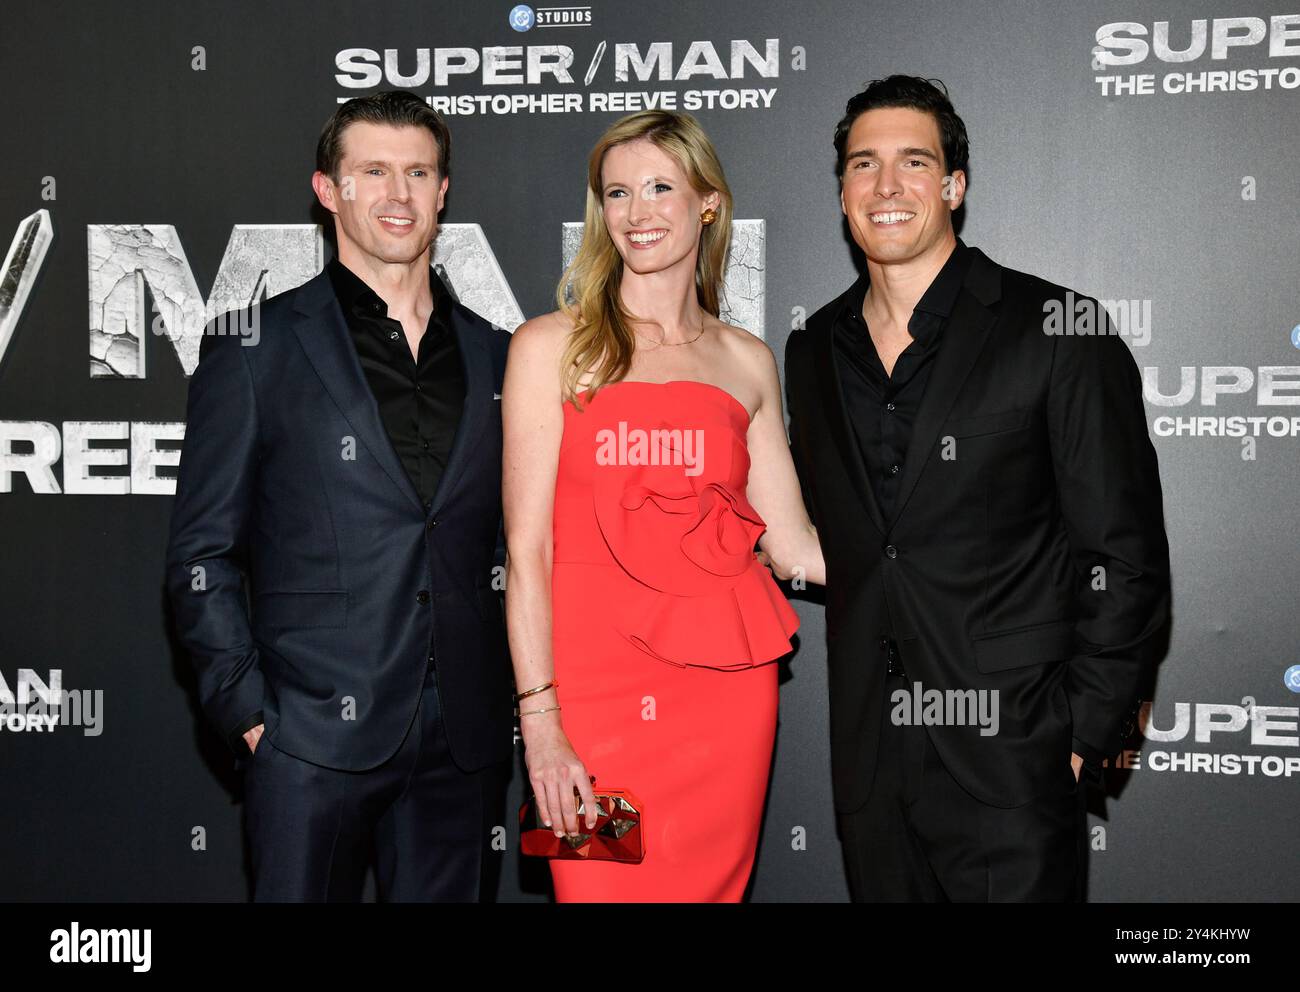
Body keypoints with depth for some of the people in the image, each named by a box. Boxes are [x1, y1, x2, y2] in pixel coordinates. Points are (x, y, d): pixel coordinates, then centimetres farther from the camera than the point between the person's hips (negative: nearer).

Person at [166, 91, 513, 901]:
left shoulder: (495, 355, 10)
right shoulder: (258, 348, 0)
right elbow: (201, 554, 0)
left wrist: (521, 698, 5)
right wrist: (248, 709, -6)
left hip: (465, 741, 3)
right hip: (316, 740, -3)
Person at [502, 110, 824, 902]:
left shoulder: (747, 361, 12)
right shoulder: (553, 346, 3)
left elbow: (793, 543, 11)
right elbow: (526, 548, -3)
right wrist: (541, 719, -10)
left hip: (726, 687, 3)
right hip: (597, 683, -2)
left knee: (711, 885, 6)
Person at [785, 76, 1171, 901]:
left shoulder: (1057, 331, -8)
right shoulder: (814, 349, 8)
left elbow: (1127, 557, -8)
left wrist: (1079, 734, -9)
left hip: (1009, 765, -4)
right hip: (870, 766, 5)